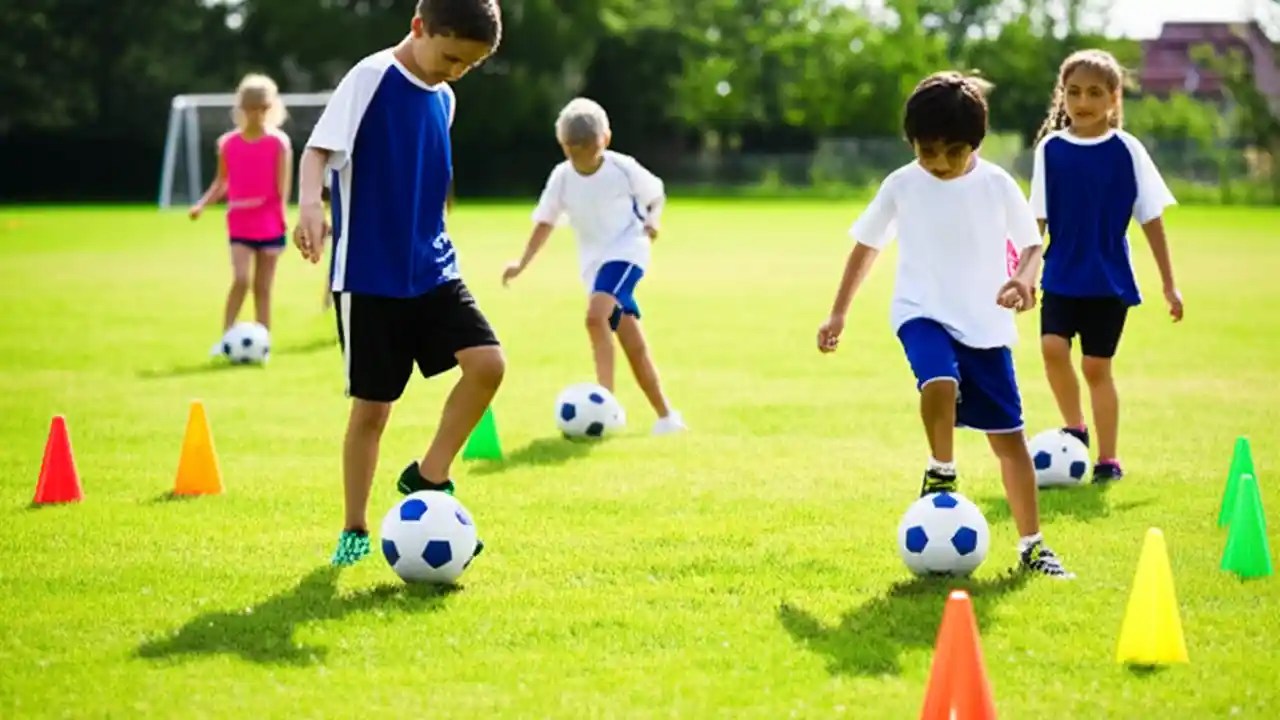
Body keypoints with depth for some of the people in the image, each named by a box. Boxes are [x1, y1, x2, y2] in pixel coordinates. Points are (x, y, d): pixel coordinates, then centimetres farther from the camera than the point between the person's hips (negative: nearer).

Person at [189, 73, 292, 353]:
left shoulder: (279, 143, -3)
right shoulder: (228, 143, 3)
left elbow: (283, 184, -5)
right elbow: (221, 181, 11)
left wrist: (281, 218, -12)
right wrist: (202, 204, -3)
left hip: (270, 224, -1)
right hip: (239, 224, 1)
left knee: (263, 286, 5)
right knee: (240, 279, -16)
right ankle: (225, 337, -8)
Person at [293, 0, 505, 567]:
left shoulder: (442, 98, 10)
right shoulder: (371, 79, -12)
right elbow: (319, 149, -22)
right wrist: (311, 205, -40)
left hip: (433, 271, 6)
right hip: (370, 279, -6)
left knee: (487, 362, -13)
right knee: (371, 407, 1)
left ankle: (427, 478, 5)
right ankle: (354, 530, 18)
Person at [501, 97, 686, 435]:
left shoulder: (623, 169, -13)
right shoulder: (561, 178, -4)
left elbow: (656, 196, 5)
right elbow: (545, 222, 6)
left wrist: (652, 220, -11)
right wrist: (522, 263, 0)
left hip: (626, 253, -5)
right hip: (594, 261, 5)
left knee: (596, 316, -29)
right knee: (634, 346, 8)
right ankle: (665, 415, 19)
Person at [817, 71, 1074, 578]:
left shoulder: (997, 185, -5)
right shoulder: (901, 186, -3)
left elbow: (1031, 245, 2)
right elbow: (867, 244, 10)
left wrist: (1025, 281, -21)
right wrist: (838, 313, 9)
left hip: (987, 324, 1)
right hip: (923, 313, -1)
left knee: (1008, 435, 3)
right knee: (941, 381, -34)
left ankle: (1031, 544, 14)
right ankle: (941, 474, -10)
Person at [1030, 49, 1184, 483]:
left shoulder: (1127, 150, -5)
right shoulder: (1050, 149, 0)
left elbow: (1151, 219, 0)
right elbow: (1038, 219, 5)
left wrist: (1169, 285, 1)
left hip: (1110, 279, -2)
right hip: (1062, 276, 2)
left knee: (1096, 365, 1)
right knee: (1052, 346, -17)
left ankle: (1108, 459, 15)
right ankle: (1074, 430, 6)